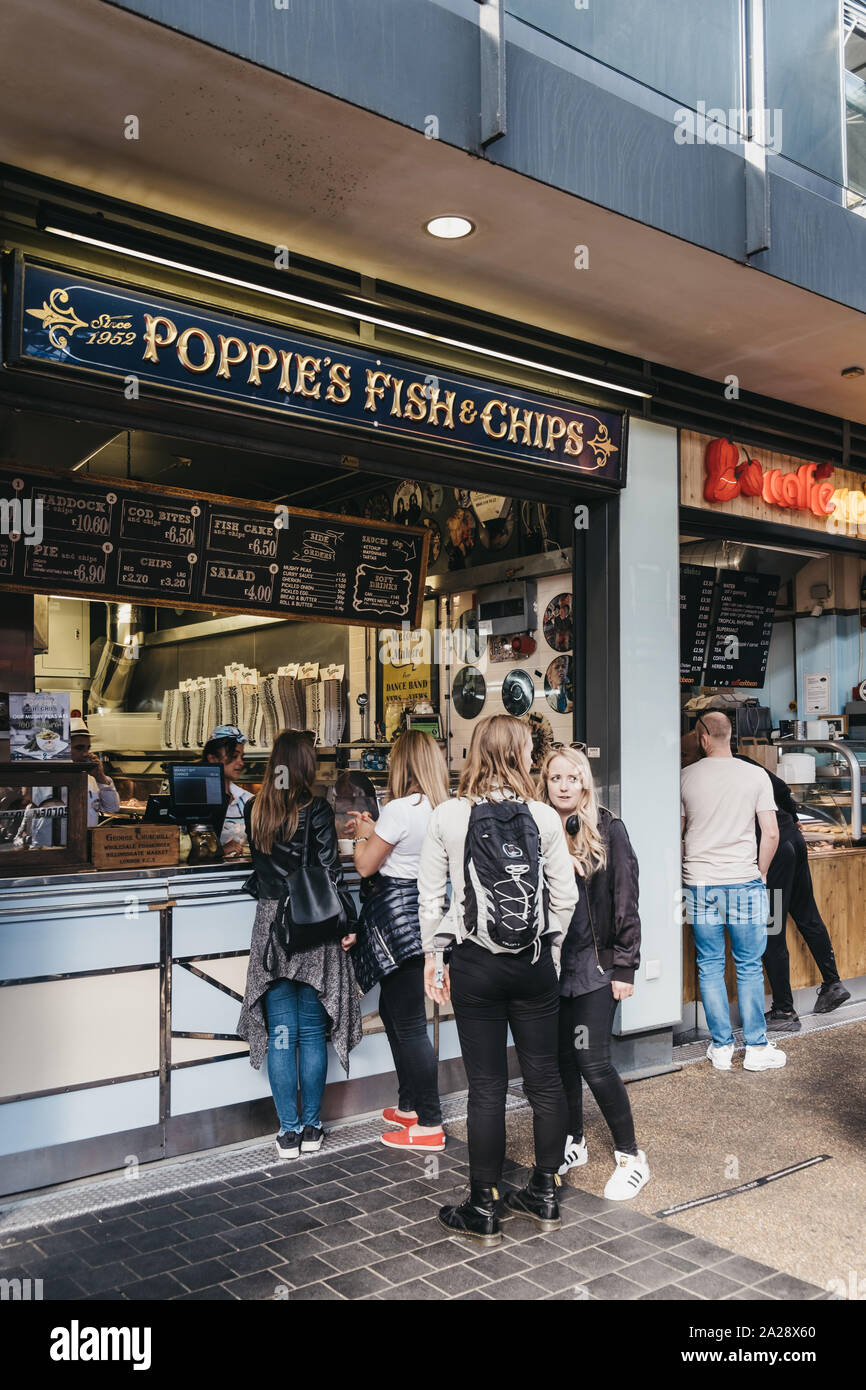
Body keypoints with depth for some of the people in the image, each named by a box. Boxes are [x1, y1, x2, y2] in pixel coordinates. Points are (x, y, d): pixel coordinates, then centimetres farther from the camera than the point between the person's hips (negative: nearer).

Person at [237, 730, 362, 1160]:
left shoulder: (254, 811, 2)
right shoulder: (316, 811, -10)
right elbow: (331, 872, -11)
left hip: (271, 926, 3)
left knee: (281, 1034, 7)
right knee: (311, 1032, 8)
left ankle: (288, 1132, 12)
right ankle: (311, 1128, 17)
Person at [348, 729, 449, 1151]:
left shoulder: (400, 809, -19)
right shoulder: (440, 809, 6)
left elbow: (366, 865, -12)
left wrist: (362, 835, 6)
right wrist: (372, 829, 22)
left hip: (397, 918, -9)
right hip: (423, 908, 9)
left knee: (409, 1024, -1)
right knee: (393, 1011, 21)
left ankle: (429, 1124, 7)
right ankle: (410, 1105, 31)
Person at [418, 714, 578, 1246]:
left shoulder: (447, 817, -7)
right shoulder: (544, 816, -6)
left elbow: (431, 896, -2)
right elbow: (565, 895, -2)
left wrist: (434, 954, 10)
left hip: (475, 966, -1)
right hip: (534, 963, 1)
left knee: (487, 1086, 7)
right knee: (545, 1077, 14)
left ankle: (484, 1210, 19)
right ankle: (545, 1195, 28)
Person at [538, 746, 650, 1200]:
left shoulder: (608, 830, -4)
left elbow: (625, 902, -5)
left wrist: (624, 966, -7)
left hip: (594, 962, -4)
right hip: (550, 962, 4)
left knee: (593, 1061, -5)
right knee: (562, 1058, 12)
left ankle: (630, 1157, 12)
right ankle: (573, 1143, 32)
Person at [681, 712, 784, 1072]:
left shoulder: (686, 777, -1)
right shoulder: (756, 775, -3)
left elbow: (676, 833, 6)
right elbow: (771, 833, -4)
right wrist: (761, 873, 10)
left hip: (699, 885, 1)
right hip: (745, 883, -1)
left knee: (710, 967, 9)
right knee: (749, 967, 8)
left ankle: (721, 1048, 15)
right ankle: (756, 1048, 14)